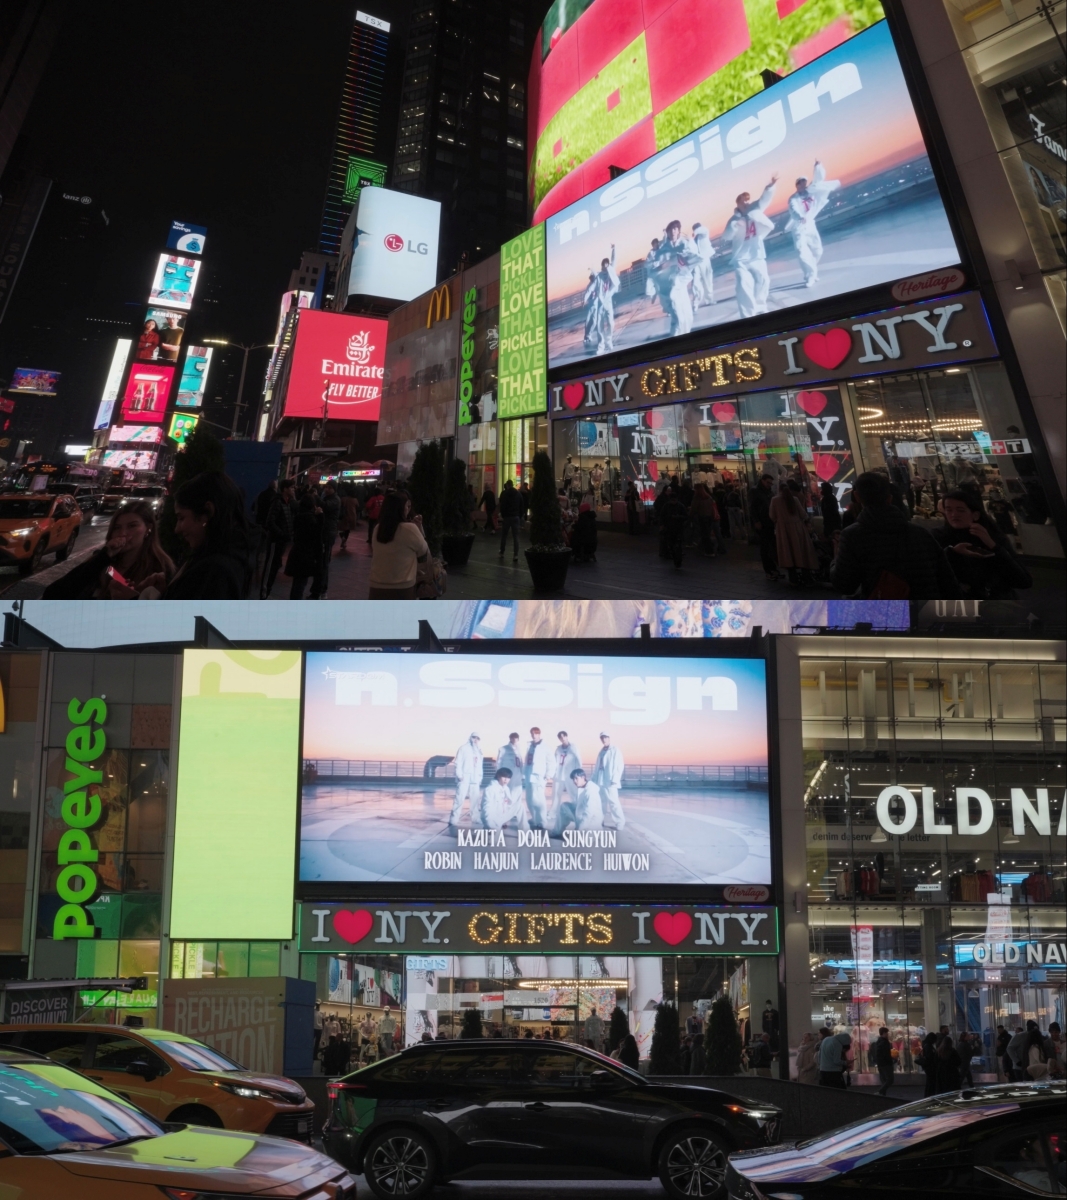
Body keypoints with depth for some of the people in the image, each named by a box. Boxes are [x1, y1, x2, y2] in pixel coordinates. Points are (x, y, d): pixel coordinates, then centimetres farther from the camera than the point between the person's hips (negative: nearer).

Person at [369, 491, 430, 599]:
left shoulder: (378, 529, 5)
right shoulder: (409, 528, -11)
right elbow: (425, 555, 1)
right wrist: (419, 528, 10)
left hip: (377, 587, 5)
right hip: (401, 589, -5)